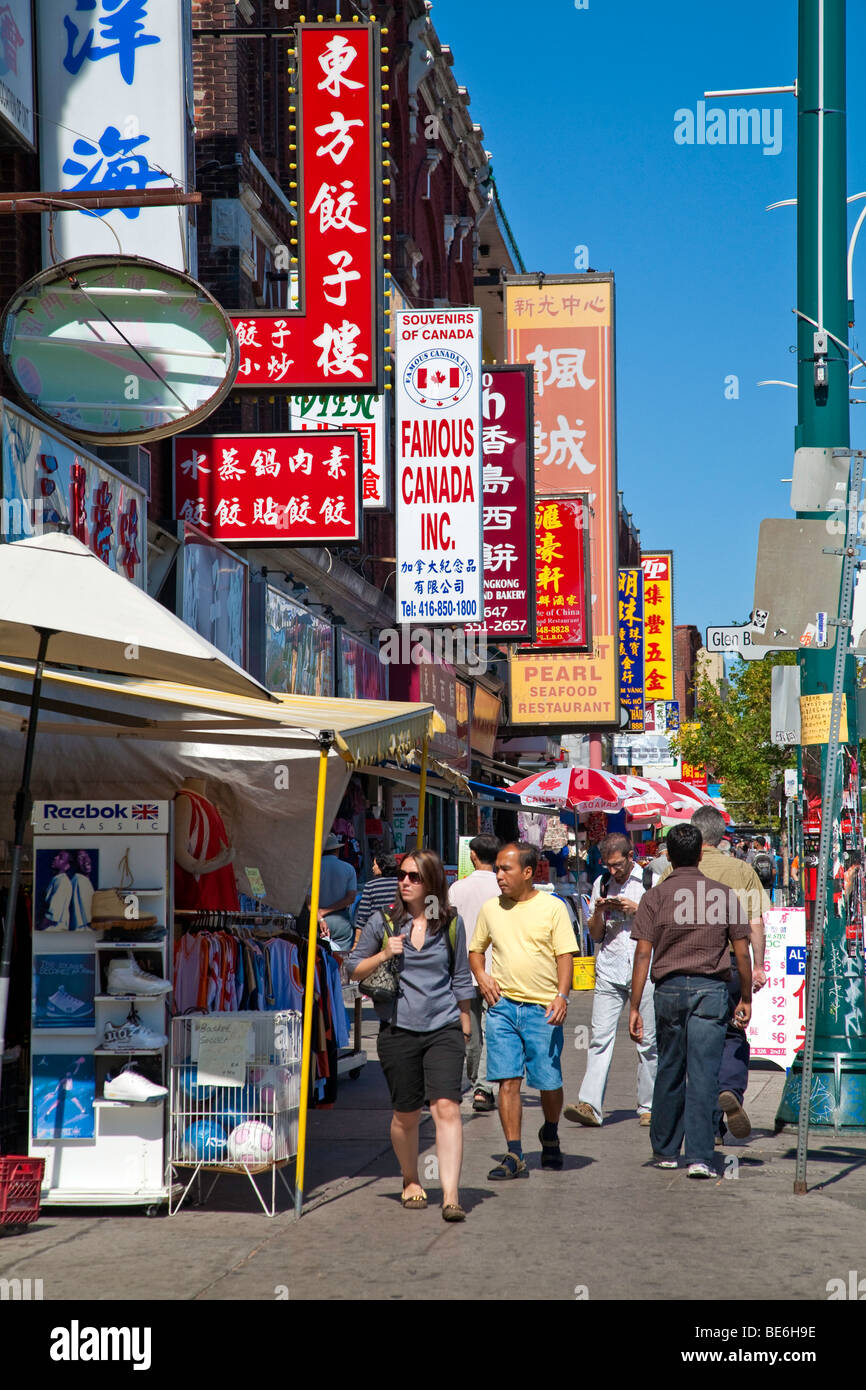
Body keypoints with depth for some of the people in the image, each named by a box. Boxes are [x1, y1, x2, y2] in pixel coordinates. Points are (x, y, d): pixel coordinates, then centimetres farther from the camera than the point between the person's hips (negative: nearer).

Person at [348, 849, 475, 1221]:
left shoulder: (451, 924, 5)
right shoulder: (382, 922, 2)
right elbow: (354, 969, 8)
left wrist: (464, 1026, 17)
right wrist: (384, 955, -10)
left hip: (444, 1027, 0)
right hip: (398, 1029, 1)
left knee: (446, 1107, -14)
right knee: (406, 1115, 8)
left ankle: (451, 1197, -17)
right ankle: (410, 1181, 33)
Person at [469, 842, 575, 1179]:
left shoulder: (552, 907, 0)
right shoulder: (490, 909, 10)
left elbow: (565, 955, -2)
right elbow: (476, 949, 22)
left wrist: (562, 995, -14)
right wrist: (481, 976, 3)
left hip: (543, 1008, -2)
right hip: (502, 1005, 2)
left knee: (549, 1082, 3)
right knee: (508, 1081, -5)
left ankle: (550, 1135, 31)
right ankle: (514, 1156, -4)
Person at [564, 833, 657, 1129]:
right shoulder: (602, 883, 13)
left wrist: (637, 909, -10)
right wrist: (598, 912, -3)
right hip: (610, 970, 3)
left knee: (647, 1041, 0)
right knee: (600, 1036, -8)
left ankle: (648, 1107, 9)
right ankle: (590, 1105, -14)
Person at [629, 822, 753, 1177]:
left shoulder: (656, 895, 0)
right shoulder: (723, 895, 1)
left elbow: (643, 953, -5)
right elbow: (742, 952, 3)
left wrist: (635, 1007, -3)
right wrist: (746, 998, 14)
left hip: (669, 988, 1)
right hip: (710, 988, -1)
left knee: (669, 1071, 15)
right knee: (702, 1074, -3)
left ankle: (665, 1150, 26)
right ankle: (699, 1157, -10)